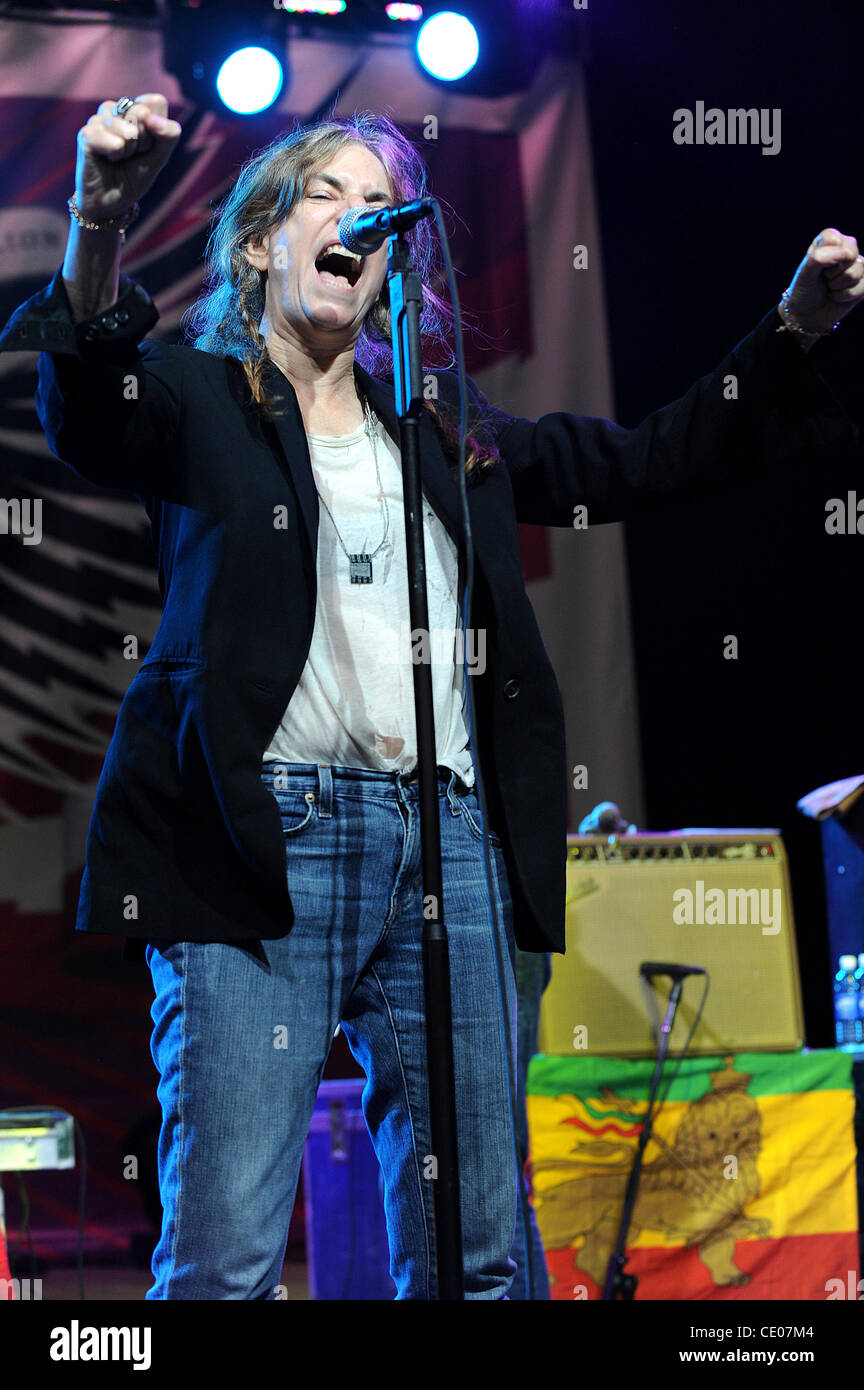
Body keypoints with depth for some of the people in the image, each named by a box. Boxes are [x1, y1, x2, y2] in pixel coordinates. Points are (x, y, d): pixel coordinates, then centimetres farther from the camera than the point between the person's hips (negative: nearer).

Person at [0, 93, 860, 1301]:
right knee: (226, 1256, -11)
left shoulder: (448, 429, 23)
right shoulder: (198, 399, 9)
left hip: (450, 842, 5)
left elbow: (650, 464, 27)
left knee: (474, 1248, 4)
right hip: (268, 835, -4)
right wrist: (98, 233, -33)